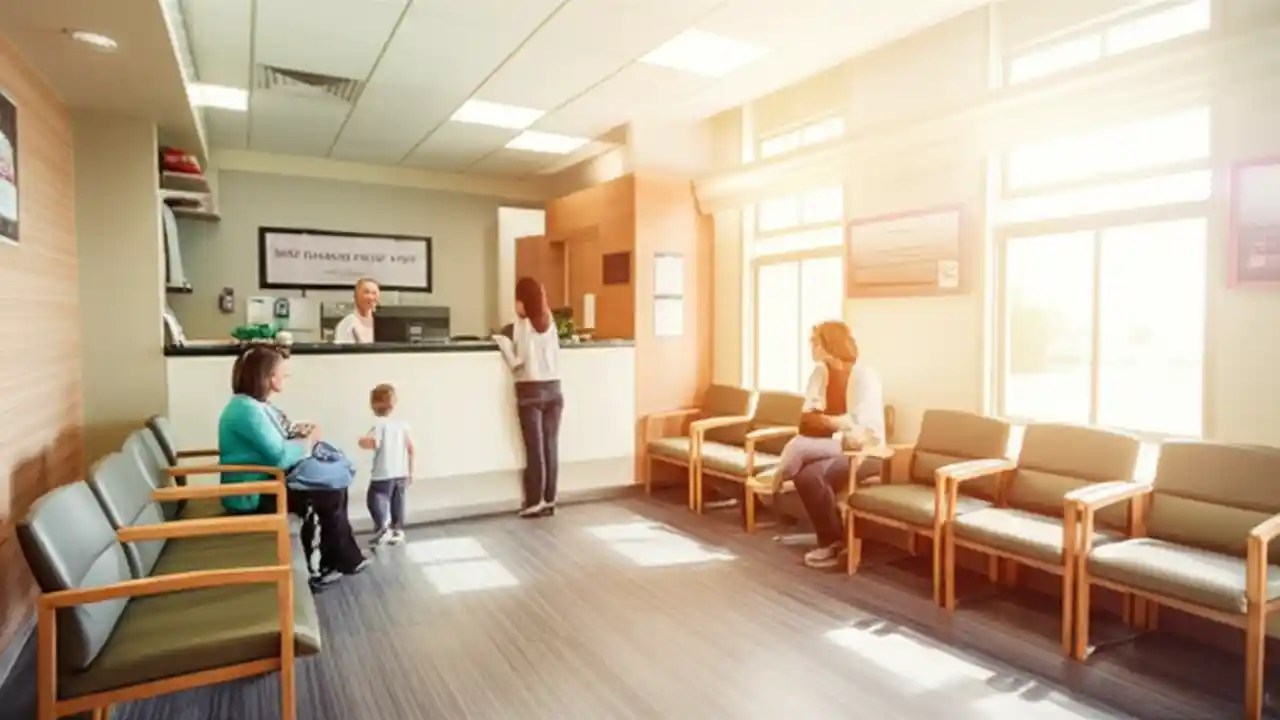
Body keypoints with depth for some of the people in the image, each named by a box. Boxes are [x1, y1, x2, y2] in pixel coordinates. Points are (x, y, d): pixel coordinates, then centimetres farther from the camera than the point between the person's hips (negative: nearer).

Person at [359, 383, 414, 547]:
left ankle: (383, 528, -8)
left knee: (374, 499, 3)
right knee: (397, 501, 14)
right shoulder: (402, 424, 6)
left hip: (383, 473, -6)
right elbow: (410, 447, 7)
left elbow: (372, 442, -26)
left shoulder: (379, 424, -10)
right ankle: (398, 531, 19)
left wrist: (362, 441, -3)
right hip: (401, 473, 6)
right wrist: (410, 471, 15)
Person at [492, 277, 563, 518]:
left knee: (534, 448, 0)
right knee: (551, 446, 7)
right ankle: (549, 500, 14)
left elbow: (517, 361, -10)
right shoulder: (550, 322, 8)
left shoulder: (522, 324, -6)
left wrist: (502, 341, 6)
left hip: (531, 391, -4)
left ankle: (535, 502, 6)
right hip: (553, 388, 4)